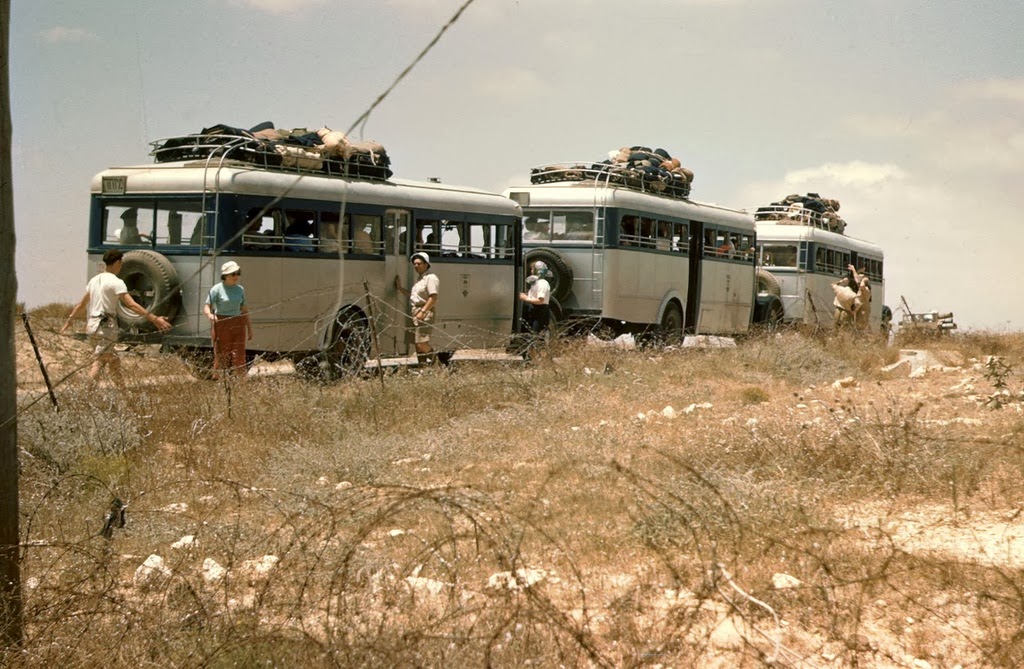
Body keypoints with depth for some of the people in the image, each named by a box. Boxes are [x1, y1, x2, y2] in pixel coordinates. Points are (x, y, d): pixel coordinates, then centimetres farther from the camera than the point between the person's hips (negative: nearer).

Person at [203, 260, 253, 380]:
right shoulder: (217, 289, -5)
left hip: (238, 325, 4)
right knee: (221, 356, -3)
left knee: (239, 356, -1)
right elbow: (207, 307, -9)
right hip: (221, 324, -4)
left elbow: (244, 310, 16)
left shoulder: (240, 290, 9)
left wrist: (250, 327, 16)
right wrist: (210, 315, -32)